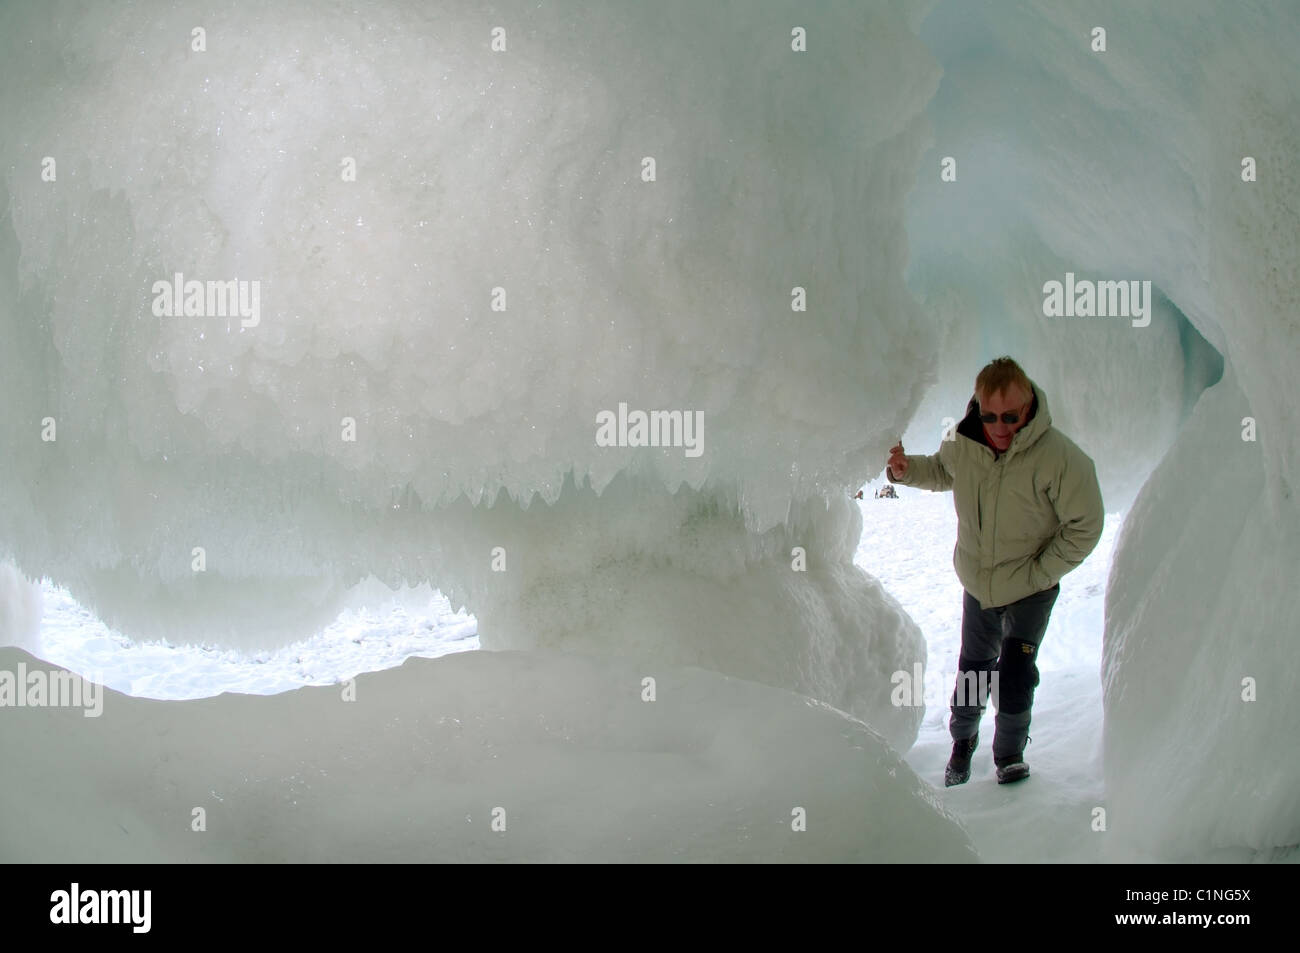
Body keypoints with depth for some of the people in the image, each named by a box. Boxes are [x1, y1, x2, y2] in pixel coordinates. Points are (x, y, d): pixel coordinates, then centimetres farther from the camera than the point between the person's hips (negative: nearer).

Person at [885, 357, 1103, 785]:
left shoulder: (1061, 458, -28)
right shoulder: (962, 444, -13)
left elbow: (1085, 526, -18)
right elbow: (941, 471, 12)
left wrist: (1040, 573, -16)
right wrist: (907, 470, -8)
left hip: (1030, 590, -4)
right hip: (977, 583, 4)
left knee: (1015, 674, -1)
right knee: (974, 665, 19)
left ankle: (1010, 753, 25)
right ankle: (963, 740, 43)